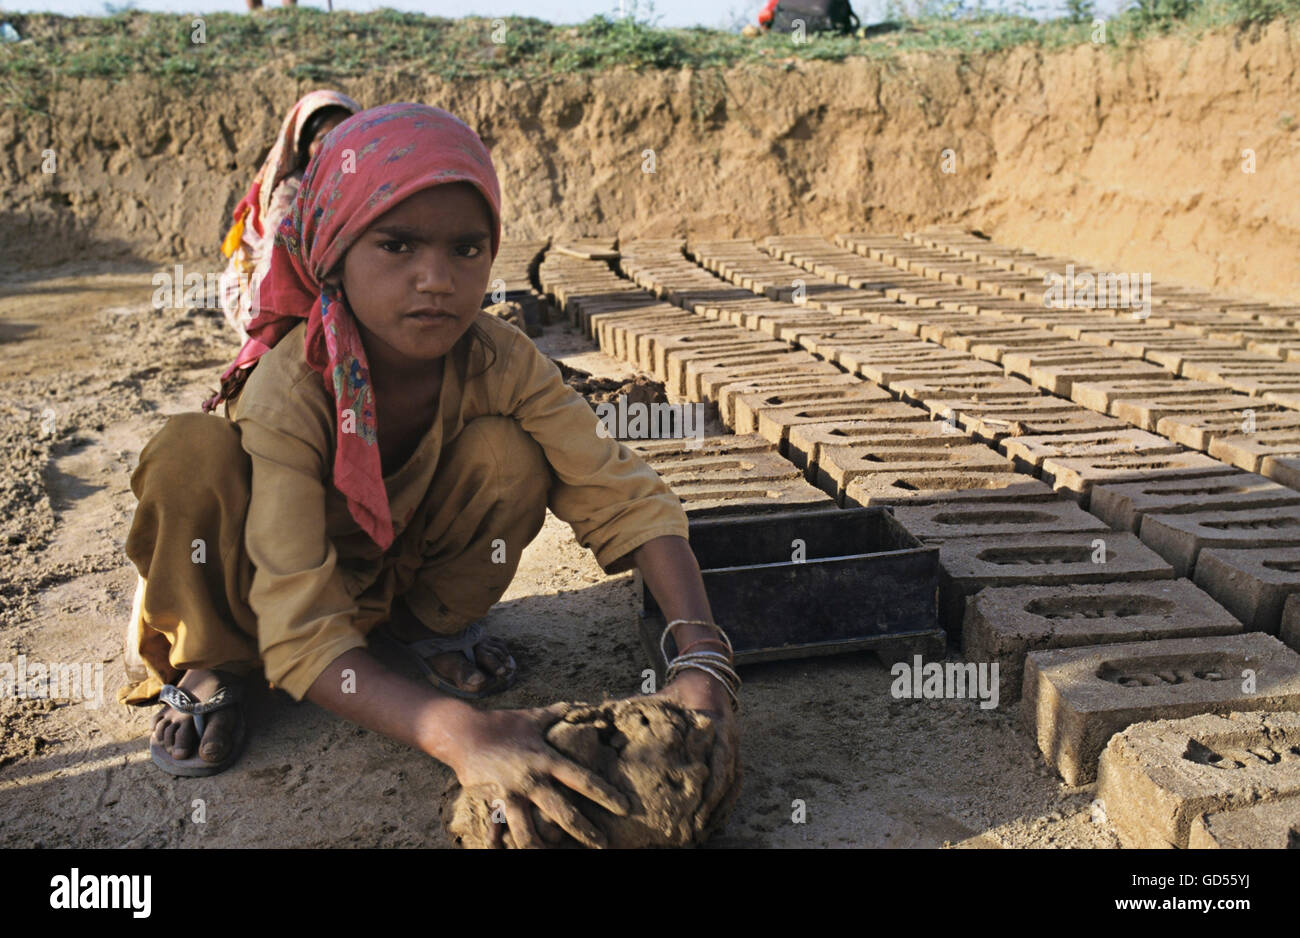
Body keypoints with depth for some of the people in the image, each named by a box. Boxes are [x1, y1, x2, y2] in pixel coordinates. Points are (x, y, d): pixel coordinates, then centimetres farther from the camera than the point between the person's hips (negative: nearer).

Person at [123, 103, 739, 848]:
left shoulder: (499, 361, -25)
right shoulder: (287, 393, -35)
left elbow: (624, 497, -25)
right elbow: (303, 639, -40)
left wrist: (702, 656, -41)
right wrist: (460, 735, -56)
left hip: (399, 568, 3)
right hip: (280, 587, -2)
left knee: (509, 454, -27)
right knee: (194, 455, -34)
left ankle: (434, 619, 2)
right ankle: (208, 665, -5)